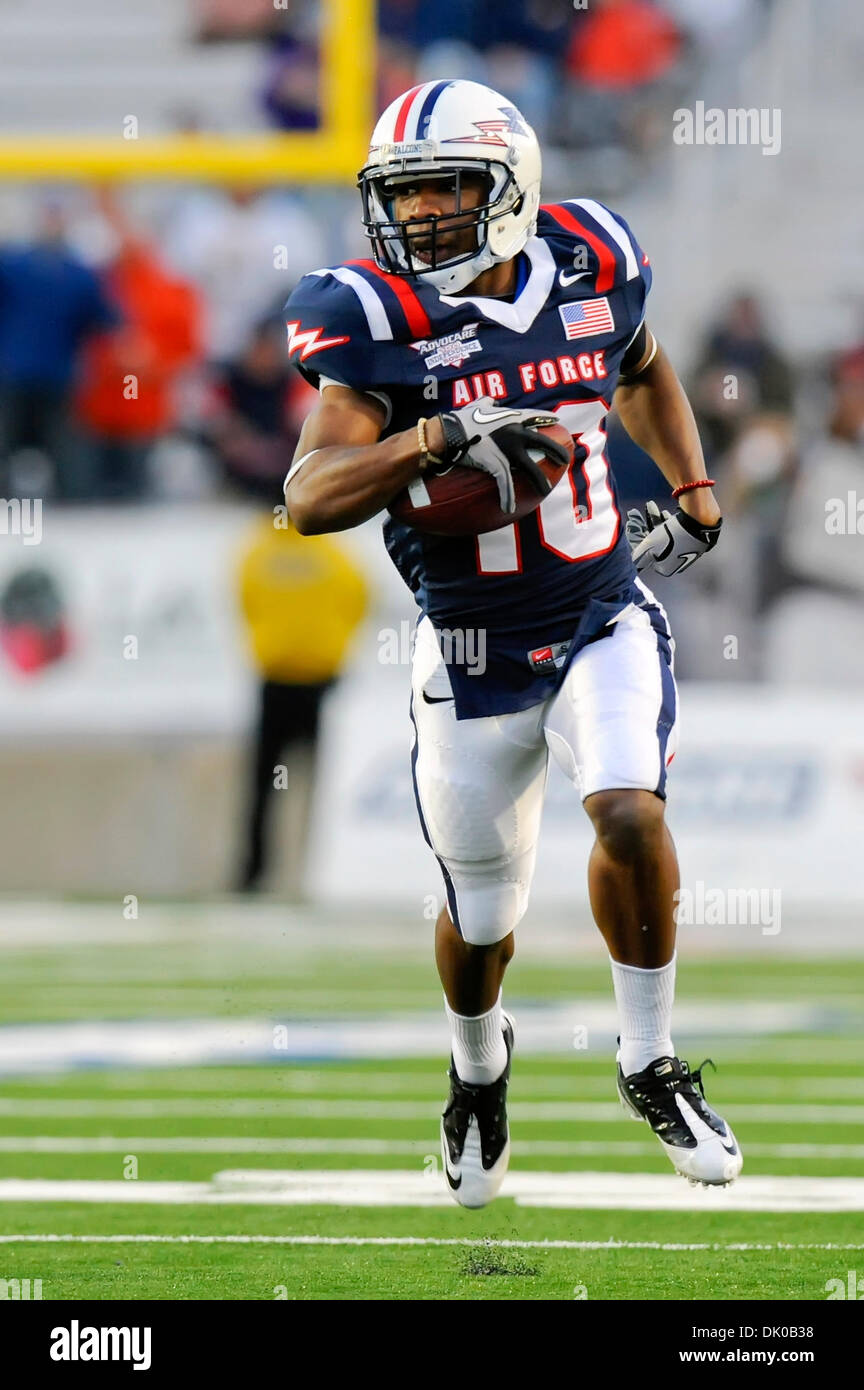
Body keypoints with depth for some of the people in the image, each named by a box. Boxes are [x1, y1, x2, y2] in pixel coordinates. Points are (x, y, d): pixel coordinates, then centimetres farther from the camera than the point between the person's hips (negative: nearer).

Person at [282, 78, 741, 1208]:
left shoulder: (591, 266, -6)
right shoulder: (378, 320, -16)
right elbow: (311, 497, -27)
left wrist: (695, 497, 11)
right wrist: (440, 440, -40)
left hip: (604, 623, 1)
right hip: (472, 656, -1)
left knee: (629, 816, -25)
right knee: (481, 918, 10)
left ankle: (652, 1065, -5)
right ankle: (479, 1068, 44)